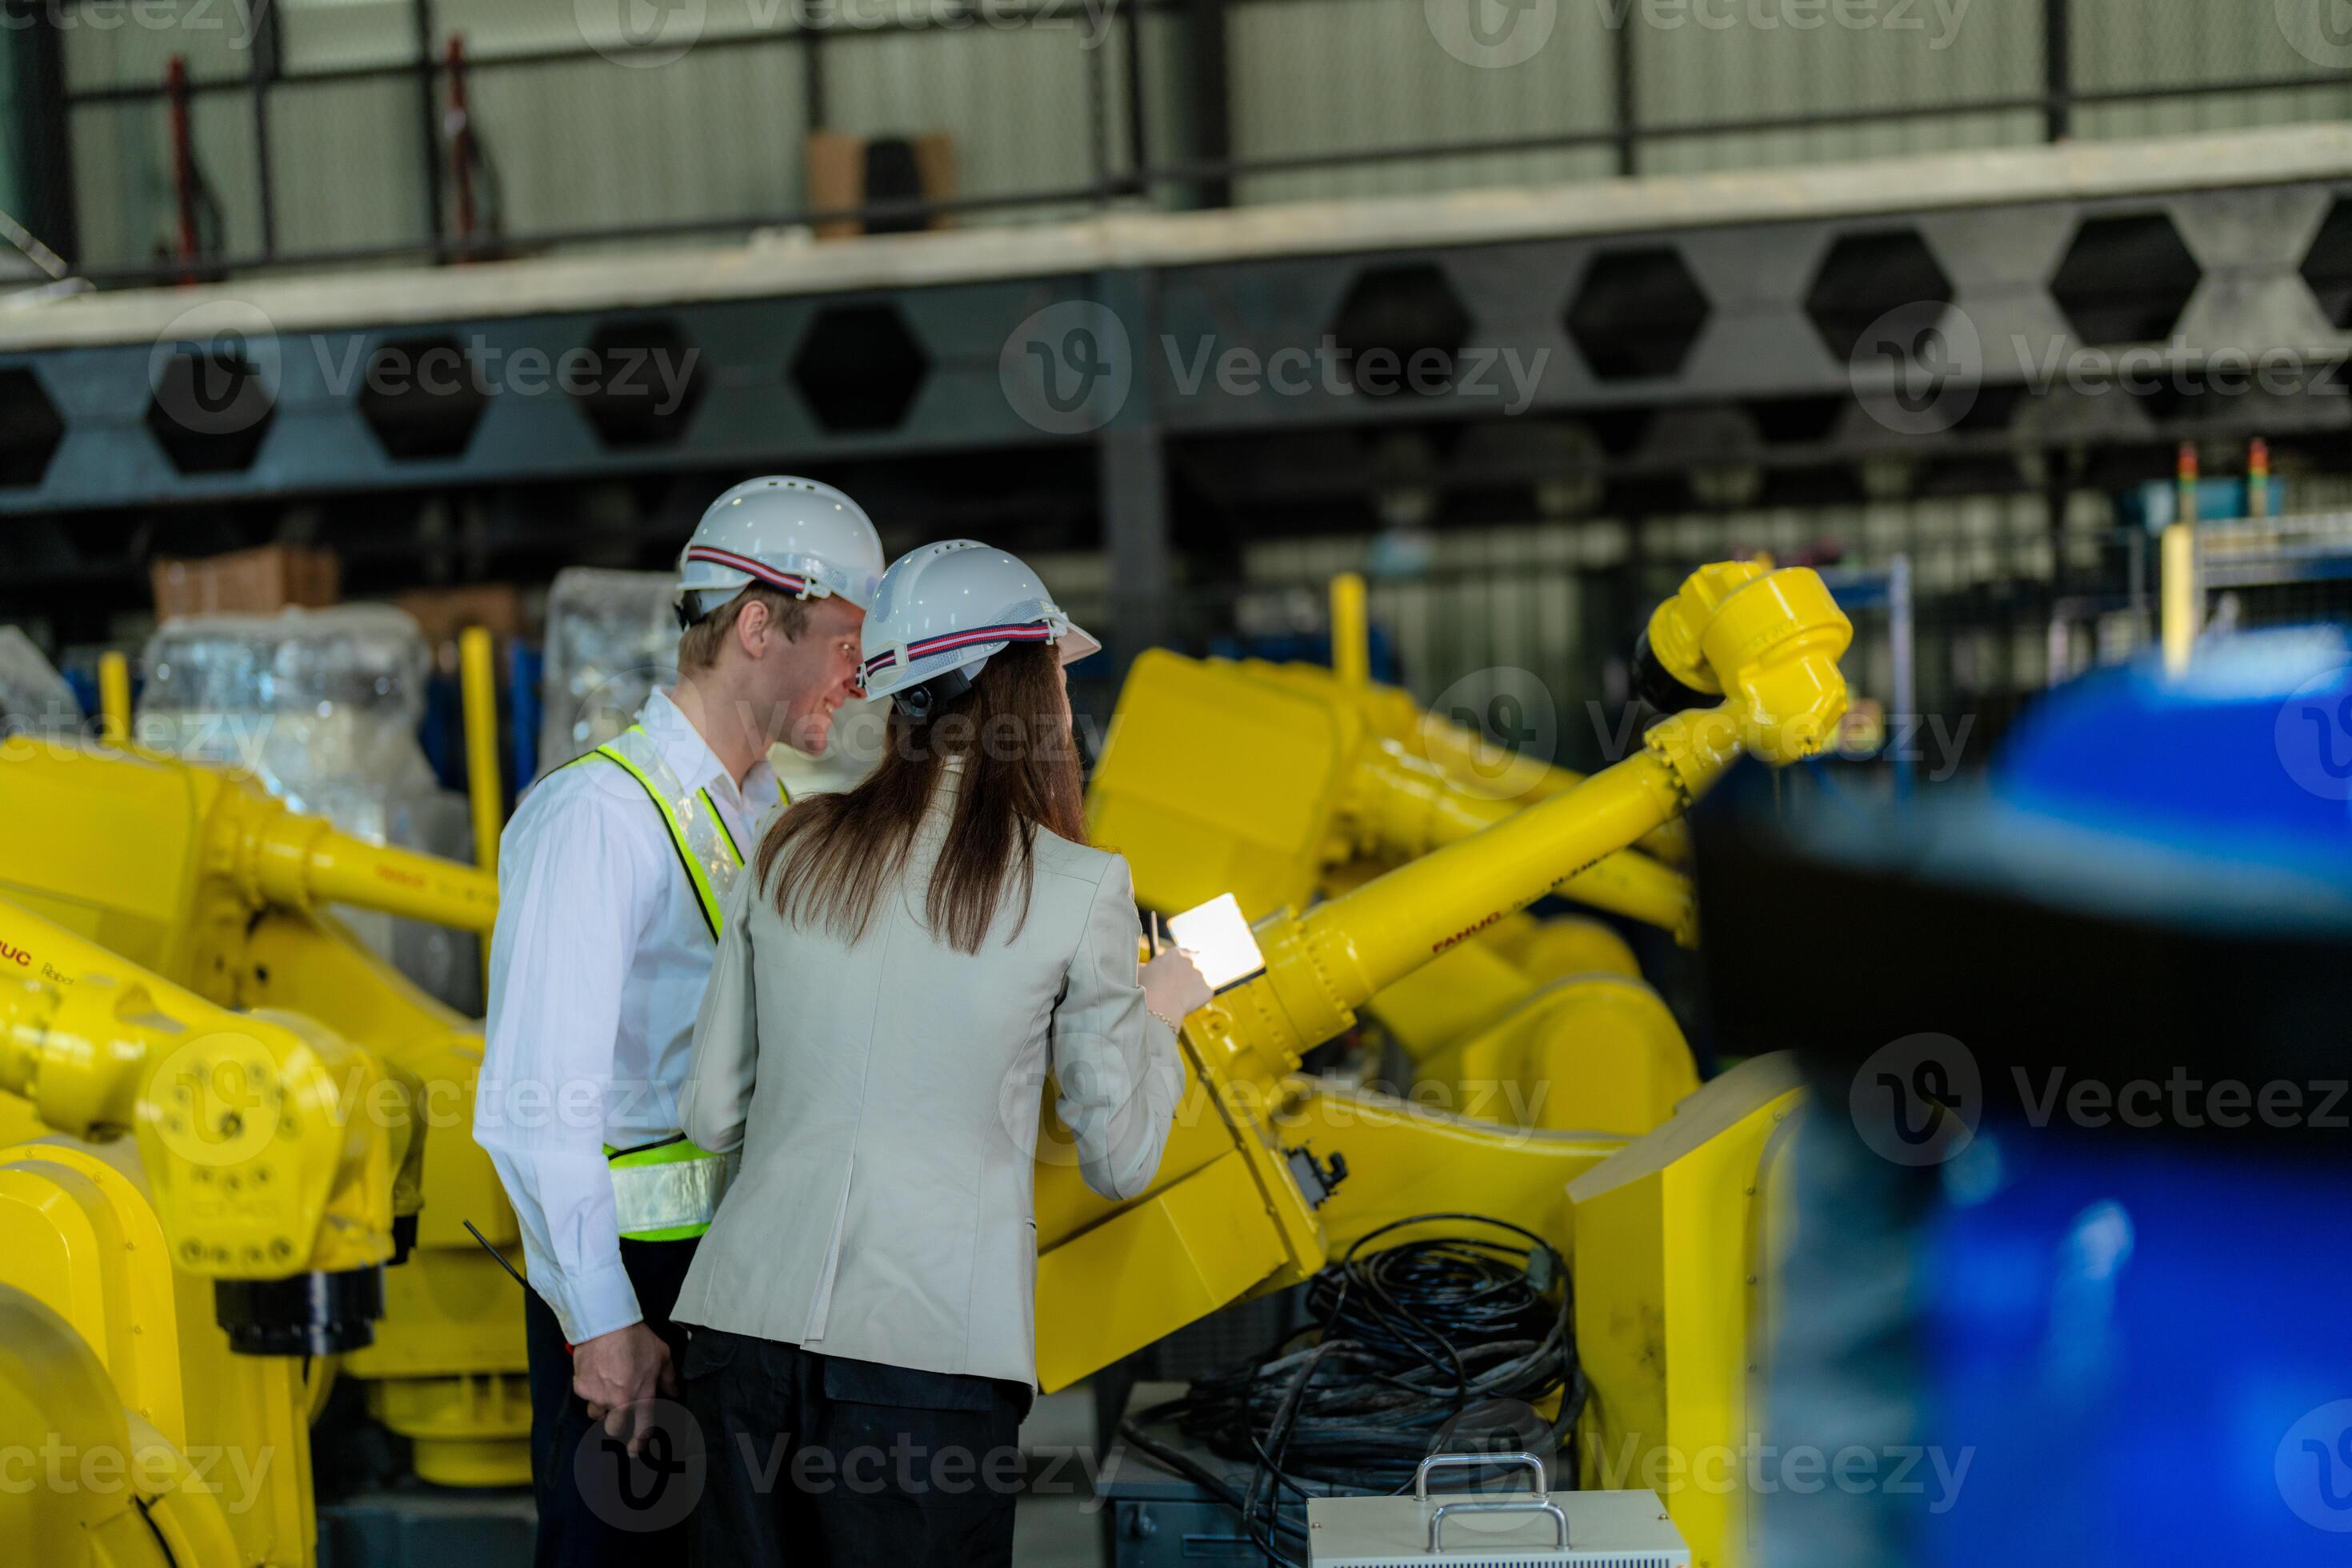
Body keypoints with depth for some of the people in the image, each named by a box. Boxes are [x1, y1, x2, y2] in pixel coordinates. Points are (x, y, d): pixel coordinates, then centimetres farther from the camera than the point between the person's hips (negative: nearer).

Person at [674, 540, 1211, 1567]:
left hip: (748, 1317, 4)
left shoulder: (790, 856, 7)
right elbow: (1119, 1160, 4)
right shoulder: (1077, 889, -4)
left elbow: (711, 1115, 12)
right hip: (929, 1339, -4)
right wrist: (1159, 1013, 22)